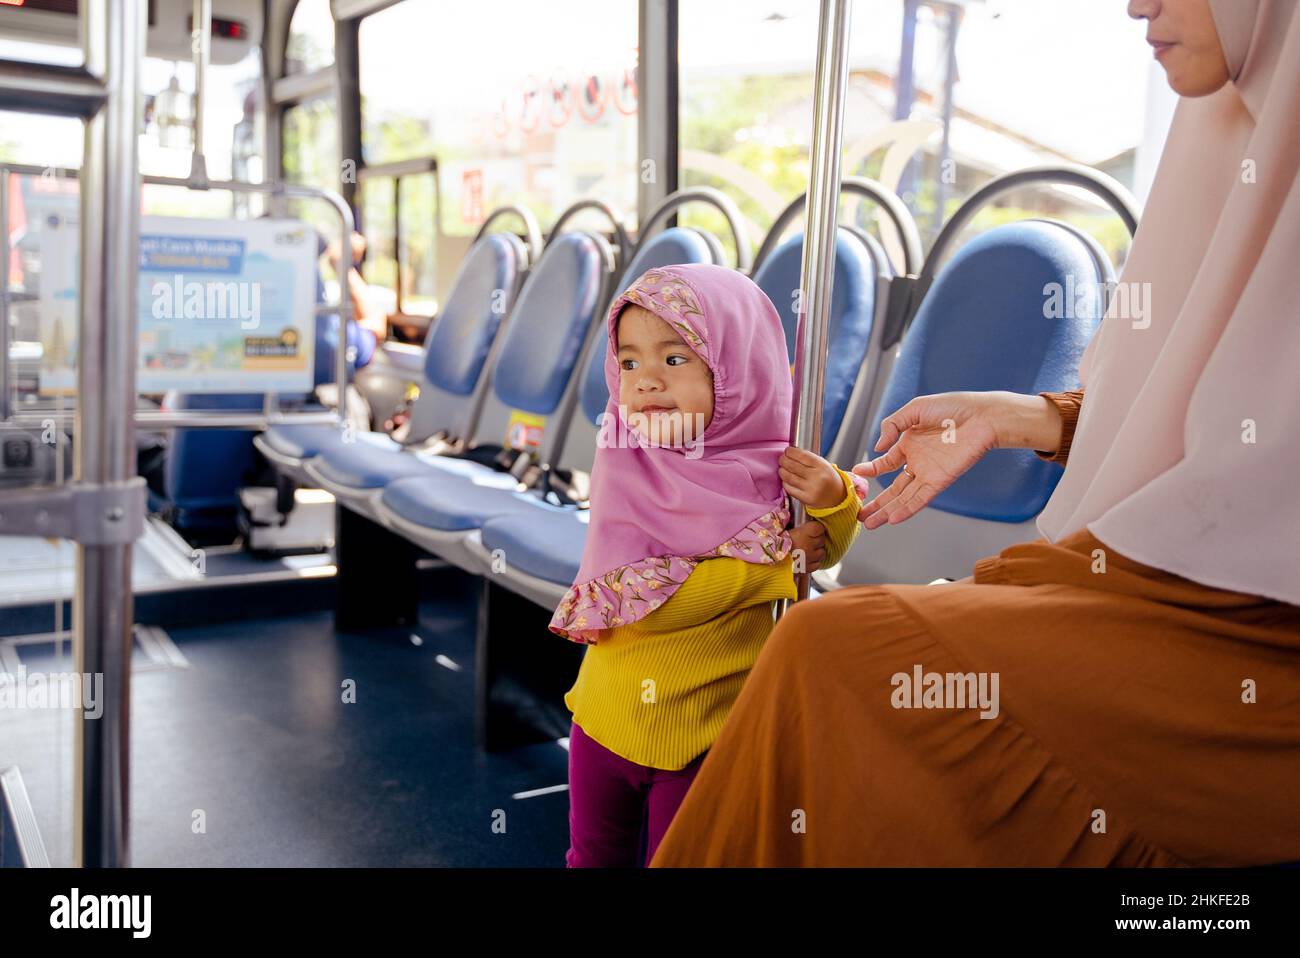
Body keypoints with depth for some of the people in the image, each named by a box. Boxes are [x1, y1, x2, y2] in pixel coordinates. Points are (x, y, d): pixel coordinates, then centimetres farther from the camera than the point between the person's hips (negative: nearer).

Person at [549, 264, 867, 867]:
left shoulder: (764, 466, -11)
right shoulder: (626, 467, -17)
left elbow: (824, 550, 8)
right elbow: (629, 596, -29)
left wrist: (833, 496, -16)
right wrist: (772, 562, -27)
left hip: (707, 735, 0)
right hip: (608, 721, 0)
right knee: (596, 856, 23)